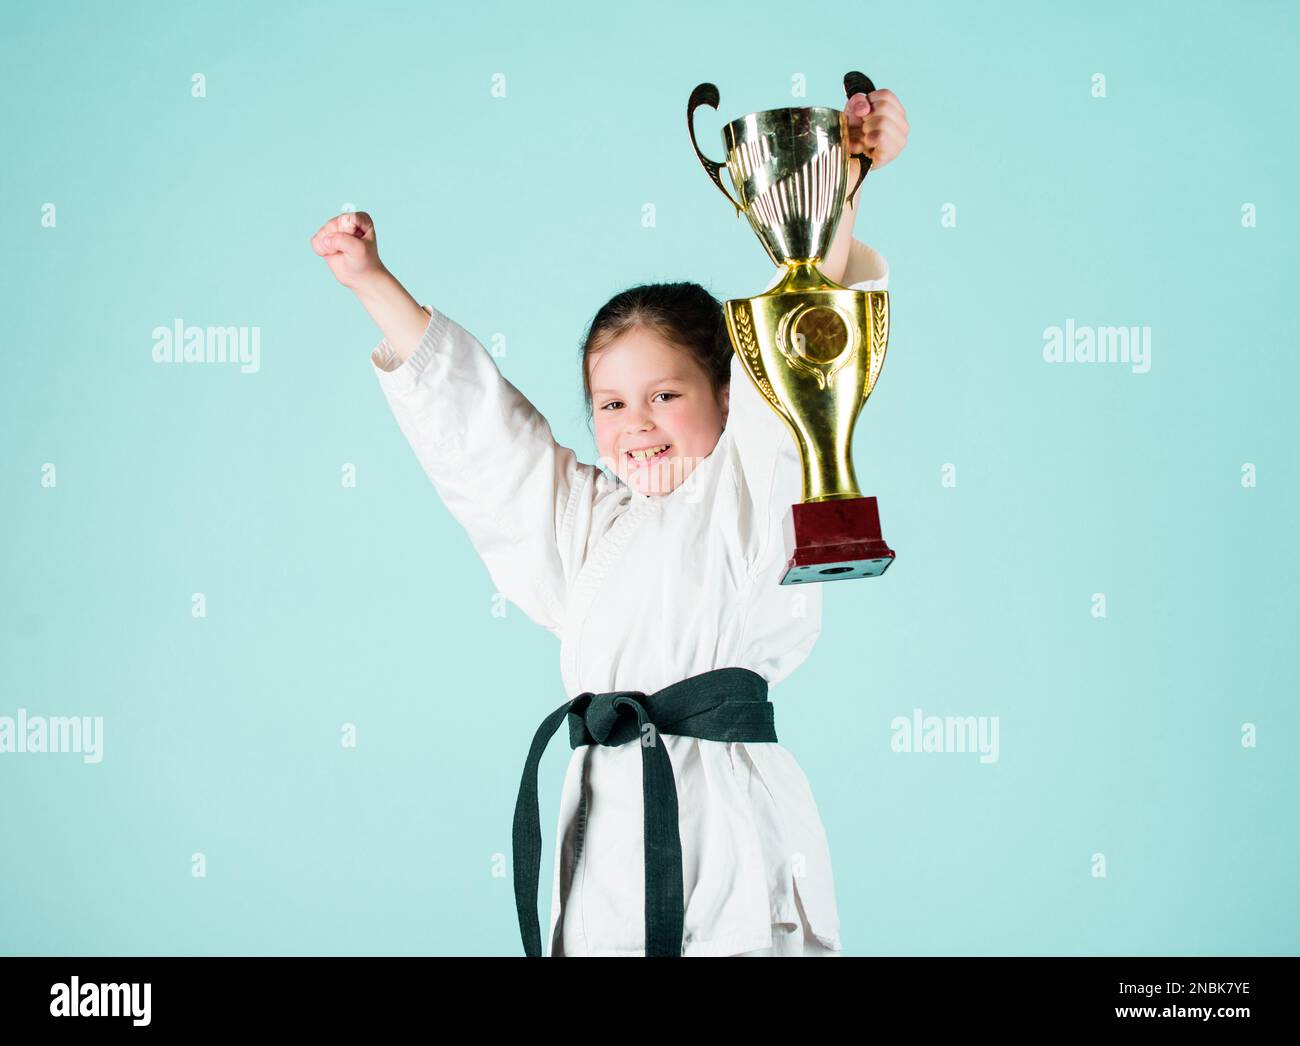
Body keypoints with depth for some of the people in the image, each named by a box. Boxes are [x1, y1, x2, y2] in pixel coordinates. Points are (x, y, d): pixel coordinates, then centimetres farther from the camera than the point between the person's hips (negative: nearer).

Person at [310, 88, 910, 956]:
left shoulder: (754, 495, 6)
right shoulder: (585, 519, 20)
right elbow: (472, 413, 25)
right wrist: (371, 281, 25)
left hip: (729, 827, -5)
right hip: (605, 831, 5)